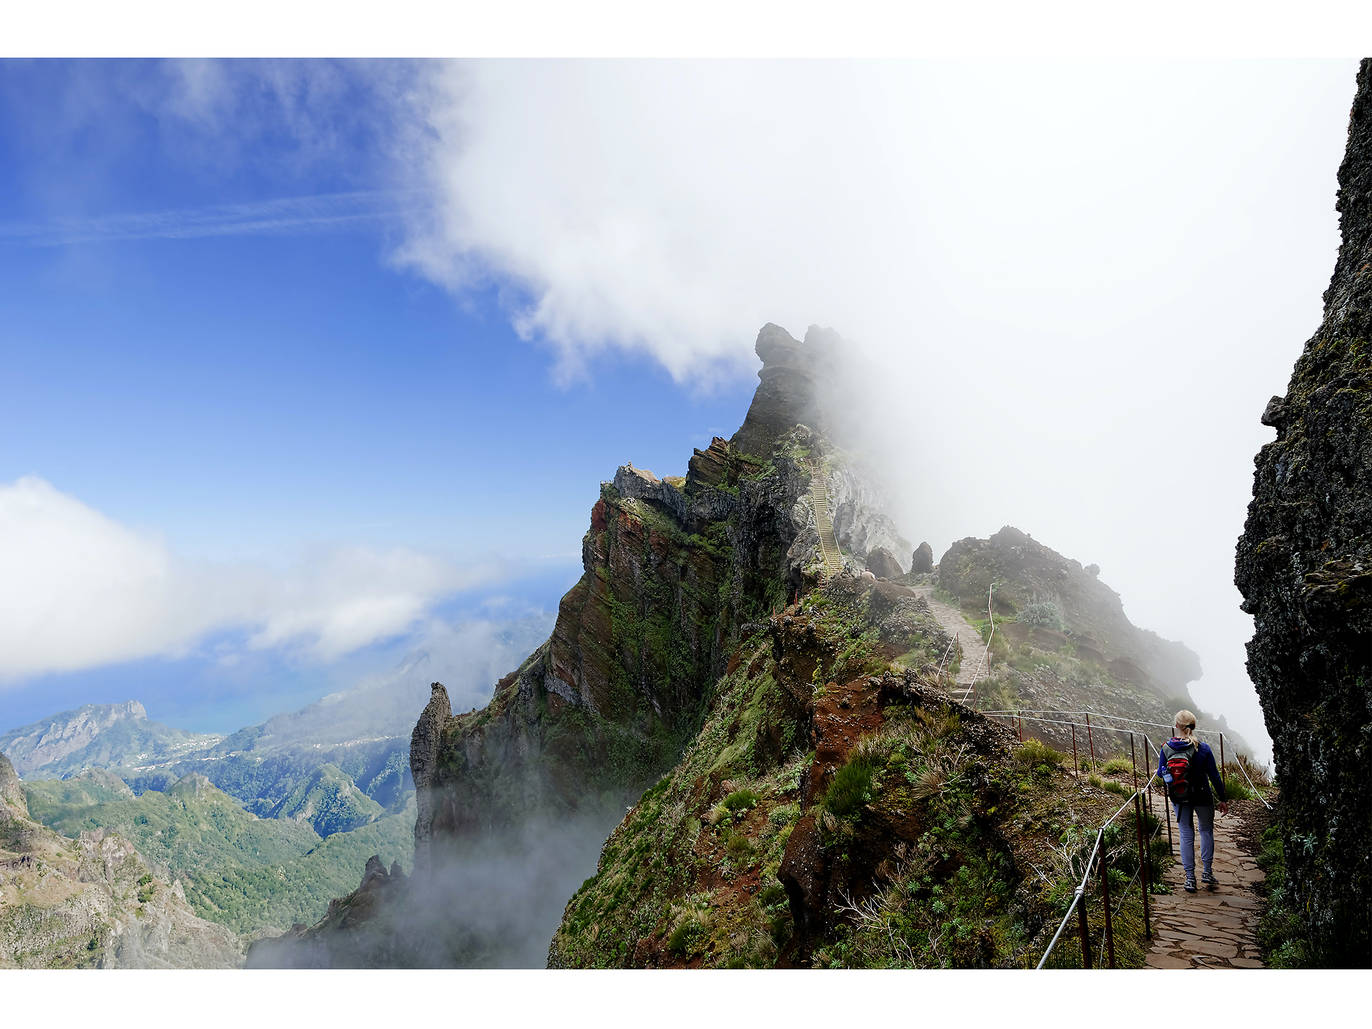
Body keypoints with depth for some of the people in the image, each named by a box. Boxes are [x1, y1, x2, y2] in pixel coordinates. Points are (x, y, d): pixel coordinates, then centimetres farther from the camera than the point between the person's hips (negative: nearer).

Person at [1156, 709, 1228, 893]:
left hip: (1179, 799, 1)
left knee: (1186, 835, 12)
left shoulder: (1166, 748, -12)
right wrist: (1223, 799, 3)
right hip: (1202, 798, -1)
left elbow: (1161, 774, 0)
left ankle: (1190, 878, 14)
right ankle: (1207, 872, 22)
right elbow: (1214, 776, -9)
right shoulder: (1203, 749, -15)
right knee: (1206, 830, 21)